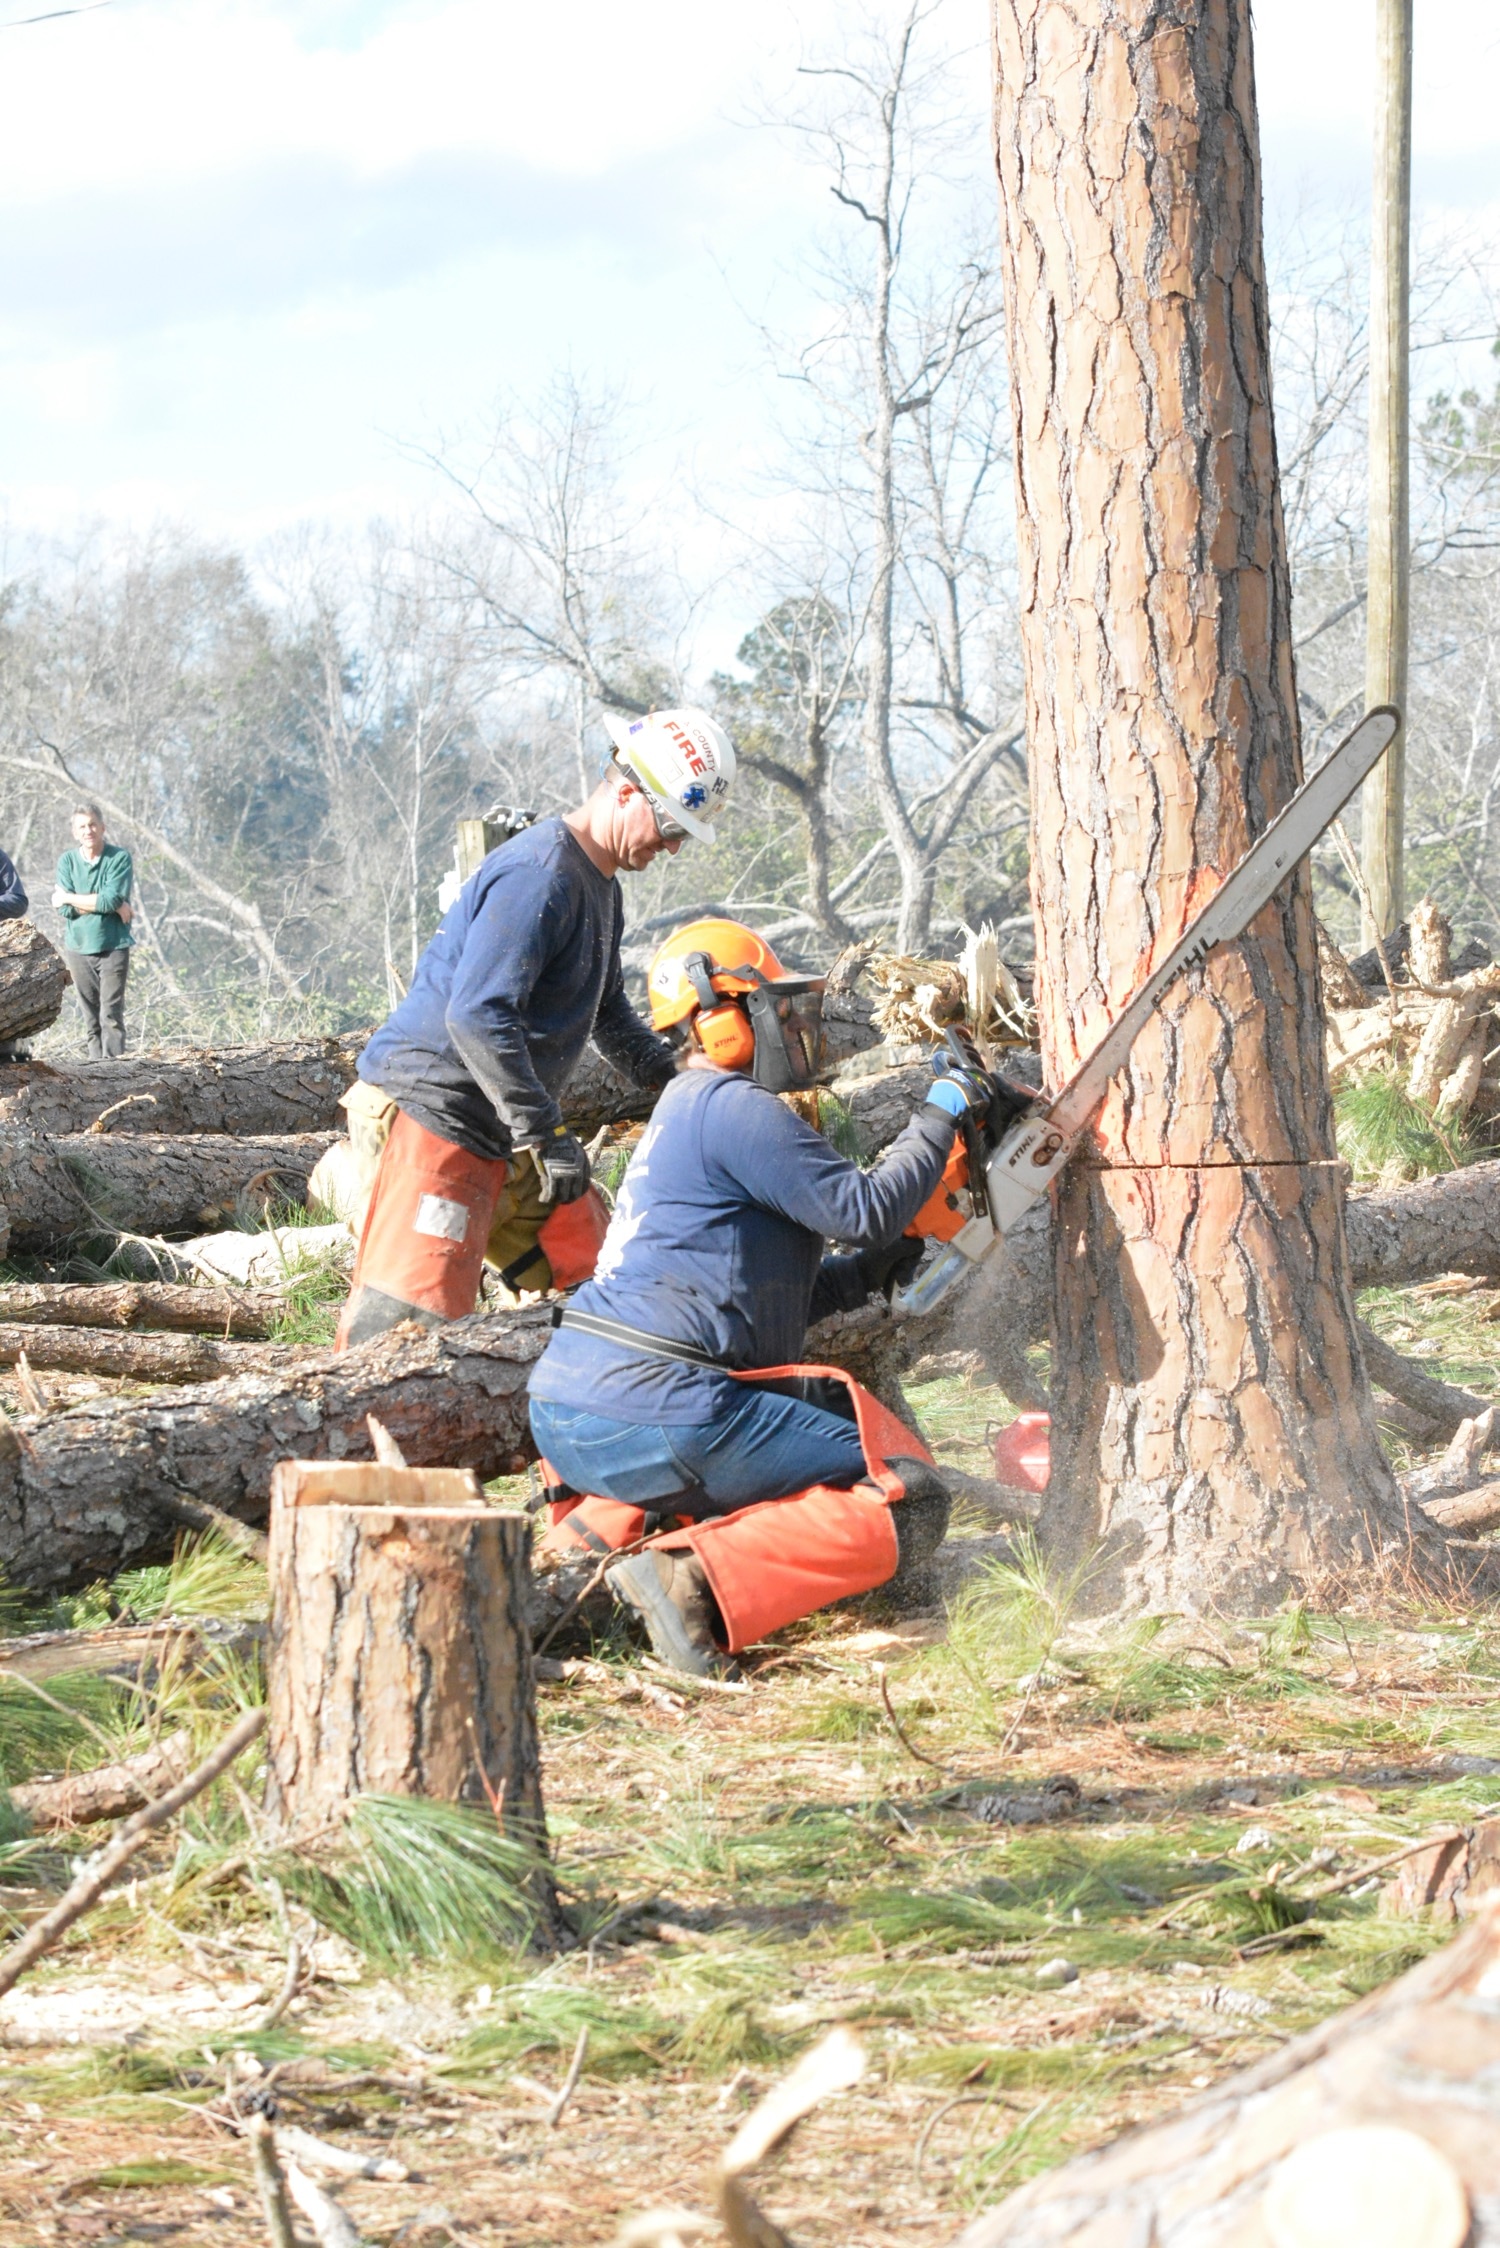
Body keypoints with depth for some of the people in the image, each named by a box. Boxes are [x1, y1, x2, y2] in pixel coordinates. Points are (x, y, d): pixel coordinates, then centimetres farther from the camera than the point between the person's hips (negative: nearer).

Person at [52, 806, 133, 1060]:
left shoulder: (120, 858, -3)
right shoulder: (67, 861, 5)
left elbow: (112, 899, -14)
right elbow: (65, 909, -6)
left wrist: (70, 898, -6)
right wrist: (112, 905, -11)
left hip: (113, 946, -3)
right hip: (79, 946, 3)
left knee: (112, 1014, -9)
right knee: (90, 1017, 4)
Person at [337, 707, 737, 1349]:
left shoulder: (600, 885, 16)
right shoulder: (540, 876, -20)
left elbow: (608, 1013, 29)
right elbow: (478, 1017, -28)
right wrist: (546, 1137, -26)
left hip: (501, 1143, 11)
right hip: (433, 1120, -11)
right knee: (415, 1316, -19)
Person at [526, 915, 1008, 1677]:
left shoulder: (680, 1114, 26)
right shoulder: (734, 1107, -5)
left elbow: (752, 1296, 28)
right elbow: (863, 1210, -9)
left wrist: (869, 1270, 19)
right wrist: (938, 1119, 3)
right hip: (653, 1409, -10)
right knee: (910, 1501, -7)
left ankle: (587, 1542, 12)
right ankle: (699, 1582, -23)